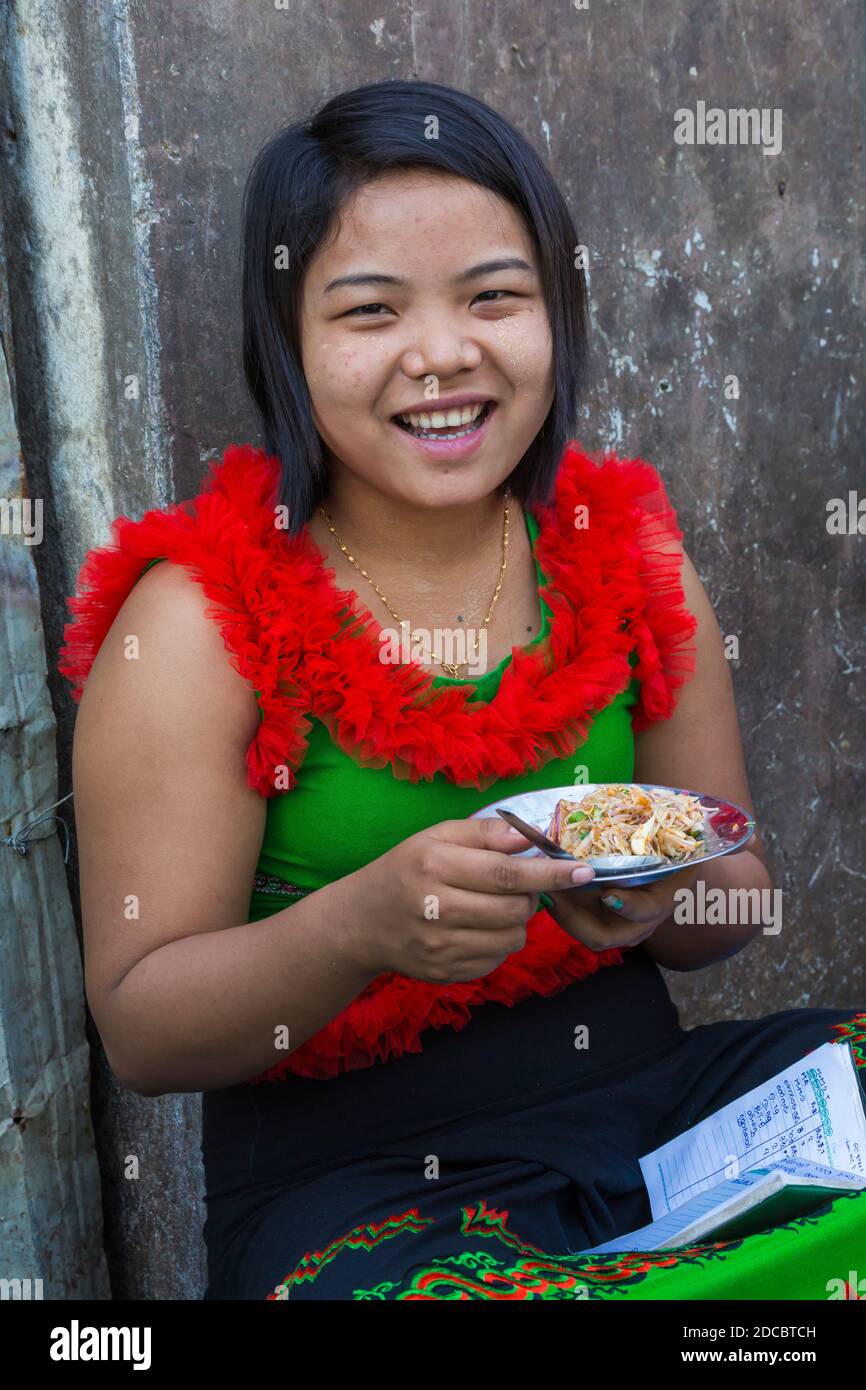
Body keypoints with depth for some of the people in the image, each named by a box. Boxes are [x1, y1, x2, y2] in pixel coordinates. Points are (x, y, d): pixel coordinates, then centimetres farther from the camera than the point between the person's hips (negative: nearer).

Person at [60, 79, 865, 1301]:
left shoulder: (630, 555, 2)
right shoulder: (200, 619, -9)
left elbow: (735, 902, 9)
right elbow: (138, 1028, -9)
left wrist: (667, 894, -15)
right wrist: (365, 925, -27)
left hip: (644, 1100, 5)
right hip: (350, 1177, -4)